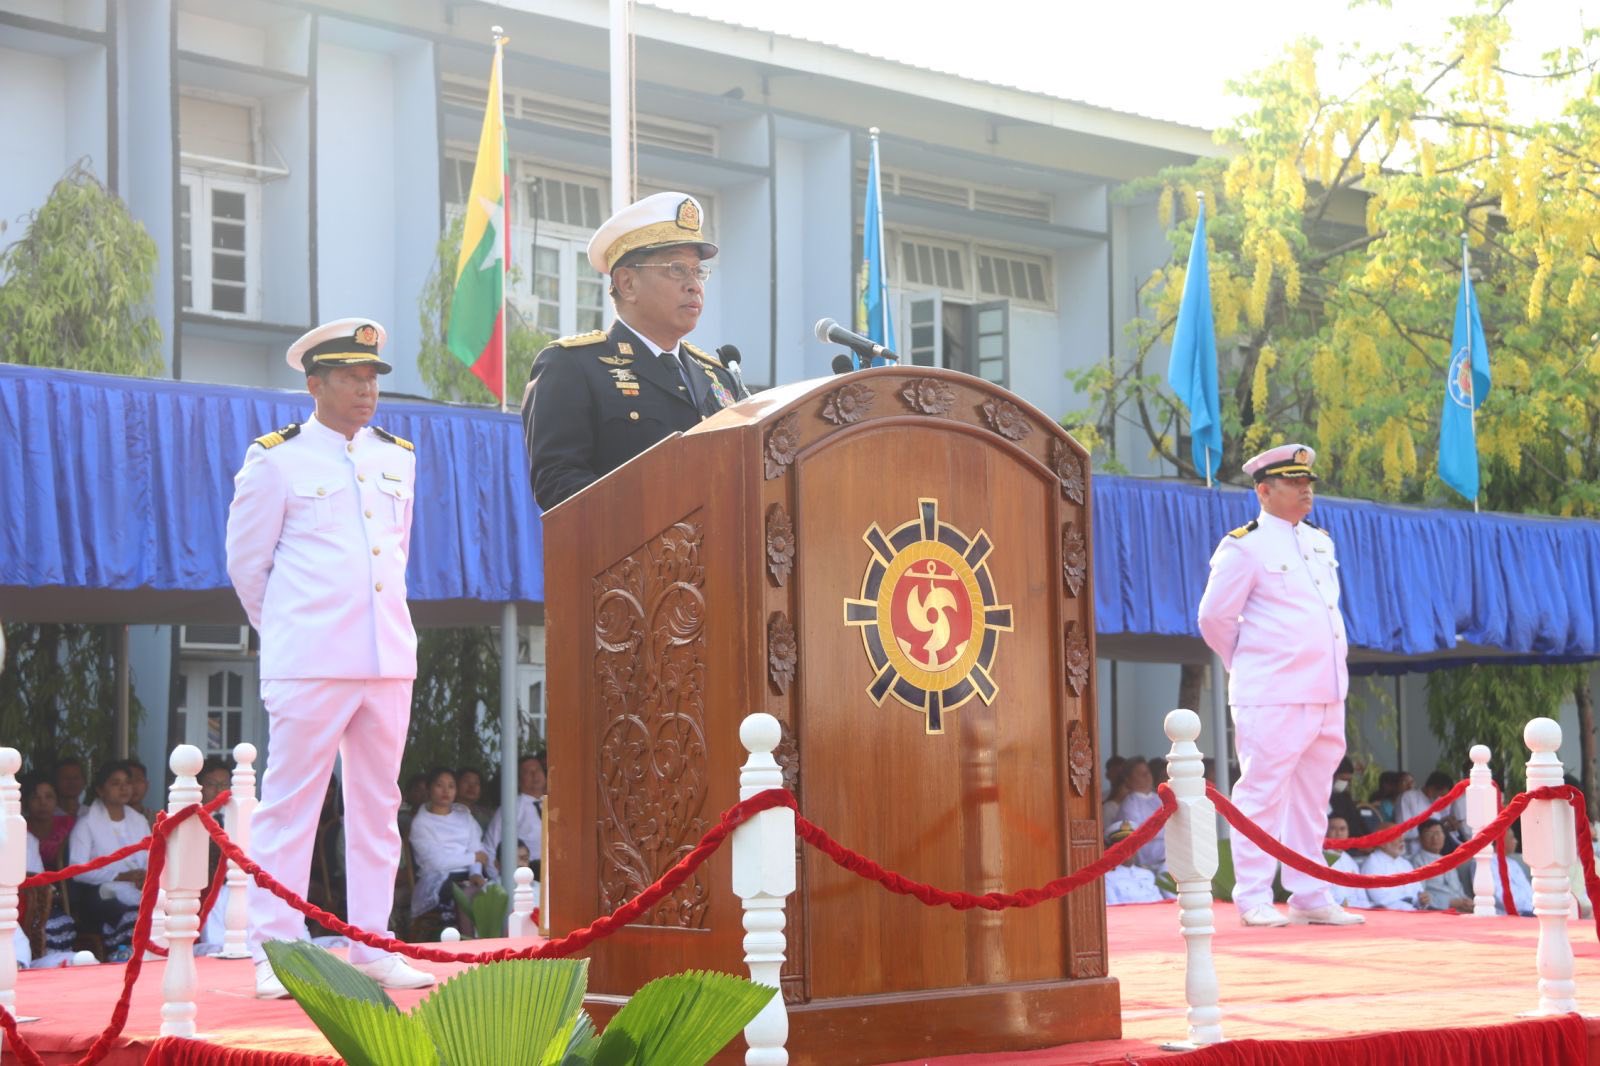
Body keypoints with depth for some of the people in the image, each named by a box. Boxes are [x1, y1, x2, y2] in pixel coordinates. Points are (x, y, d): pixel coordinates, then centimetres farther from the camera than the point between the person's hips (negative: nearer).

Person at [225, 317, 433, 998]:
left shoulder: (398, 458, 14)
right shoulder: (276, 459, 0)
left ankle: (372, 948, 14)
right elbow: (246, 561, 7)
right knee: (289, 804, -4)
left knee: (377, 805, 8)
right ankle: (276, 955, 1)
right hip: (309, 662, -5)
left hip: (390, 657, 5)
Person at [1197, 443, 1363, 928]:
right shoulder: (1243, 547, -6)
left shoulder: (1320, 543, 17)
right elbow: (1214, 619, -3)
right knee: (1262, 796, -6)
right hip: (1273, 698, -7)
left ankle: (1310, 897, 16)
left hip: (1326, 695, 7)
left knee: (1312, 800, 10)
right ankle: (1254, 900, -2)